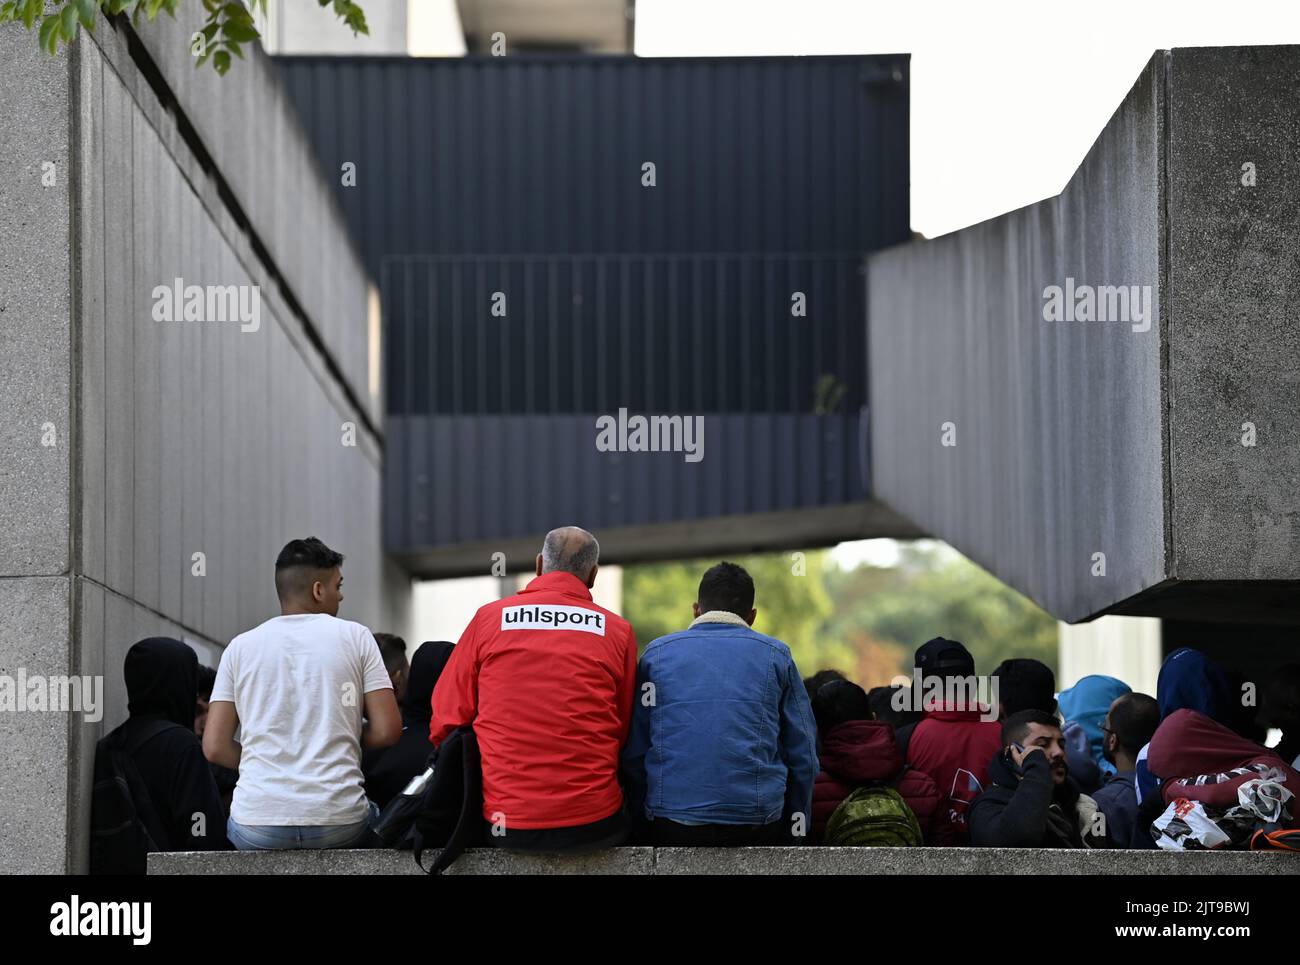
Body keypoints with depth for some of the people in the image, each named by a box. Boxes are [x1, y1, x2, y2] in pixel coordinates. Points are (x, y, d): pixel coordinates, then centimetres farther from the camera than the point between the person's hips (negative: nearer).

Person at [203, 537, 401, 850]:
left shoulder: (240, 647, 8)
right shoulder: (355, 636, 5)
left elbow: (215, 747, 4)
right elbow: (387, 731, 1)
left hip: (257, 826, 1)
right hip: (339, 822, -1)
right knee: (373, 815, 32)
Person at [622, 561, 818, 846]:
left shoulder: (657, 653, 7)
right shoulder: (775, 655, 6)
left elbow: (634, 751, 4)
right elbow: (803, 755, 4)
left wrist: (639, 817, 13)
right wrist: (798, 830, 11)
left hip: (674, 823, 0)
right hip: (756, 822, 0)